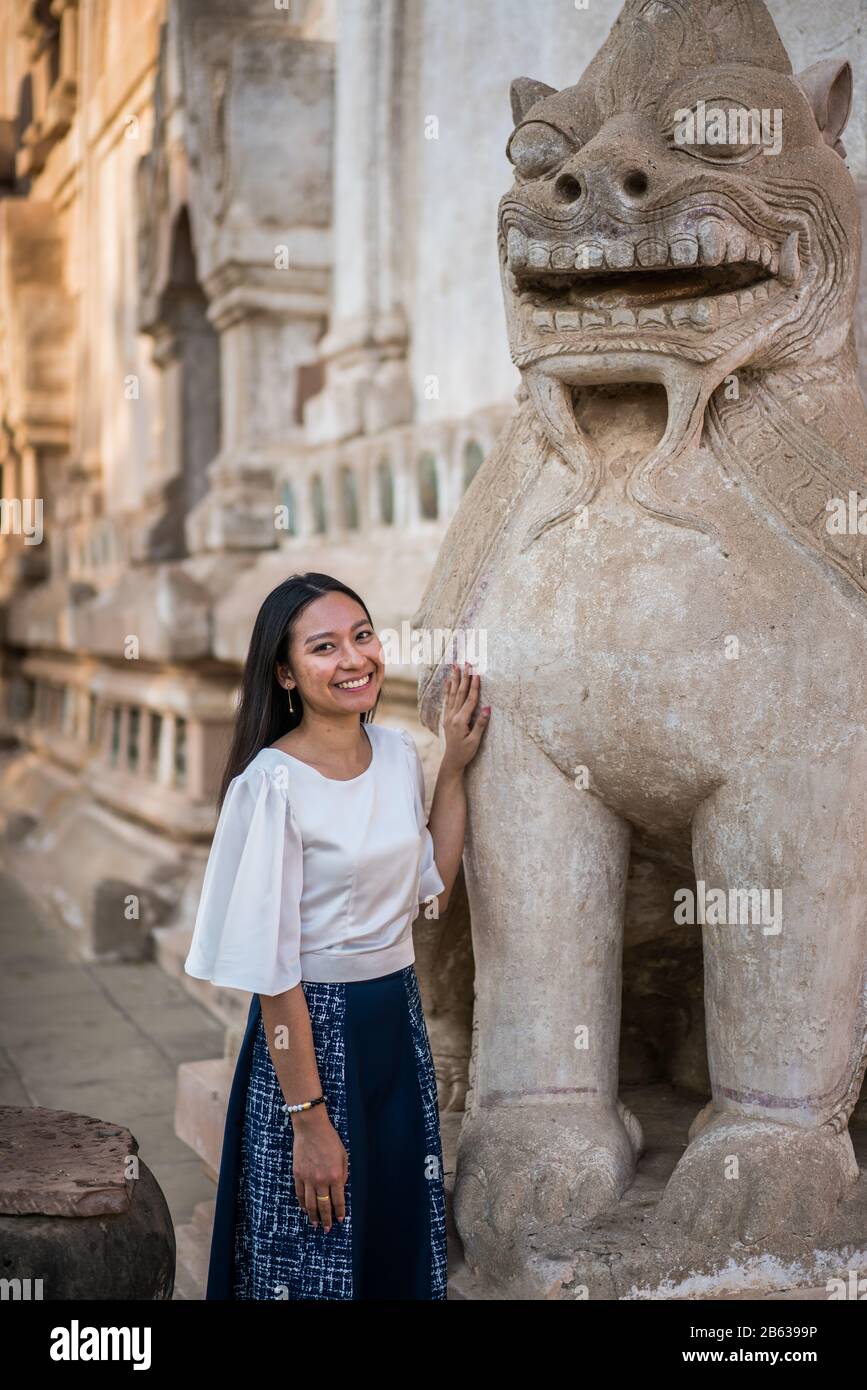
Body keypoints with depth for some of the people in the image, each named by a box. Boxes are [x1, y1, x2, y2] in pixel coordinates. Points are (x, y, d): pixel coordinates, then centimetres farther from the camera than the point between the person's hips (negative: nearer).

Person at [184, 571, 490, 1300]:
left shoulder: (400, 753, 0)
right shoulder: (273, 783, -20)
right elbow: (272, 970, -19)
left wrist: (454, 768, 4)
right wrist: (310, 1121, -18)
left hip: (400, 1019, 7)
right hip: (312, 1029, -6)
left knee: (405, 1236, 20)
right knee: (318, 1260, 10)